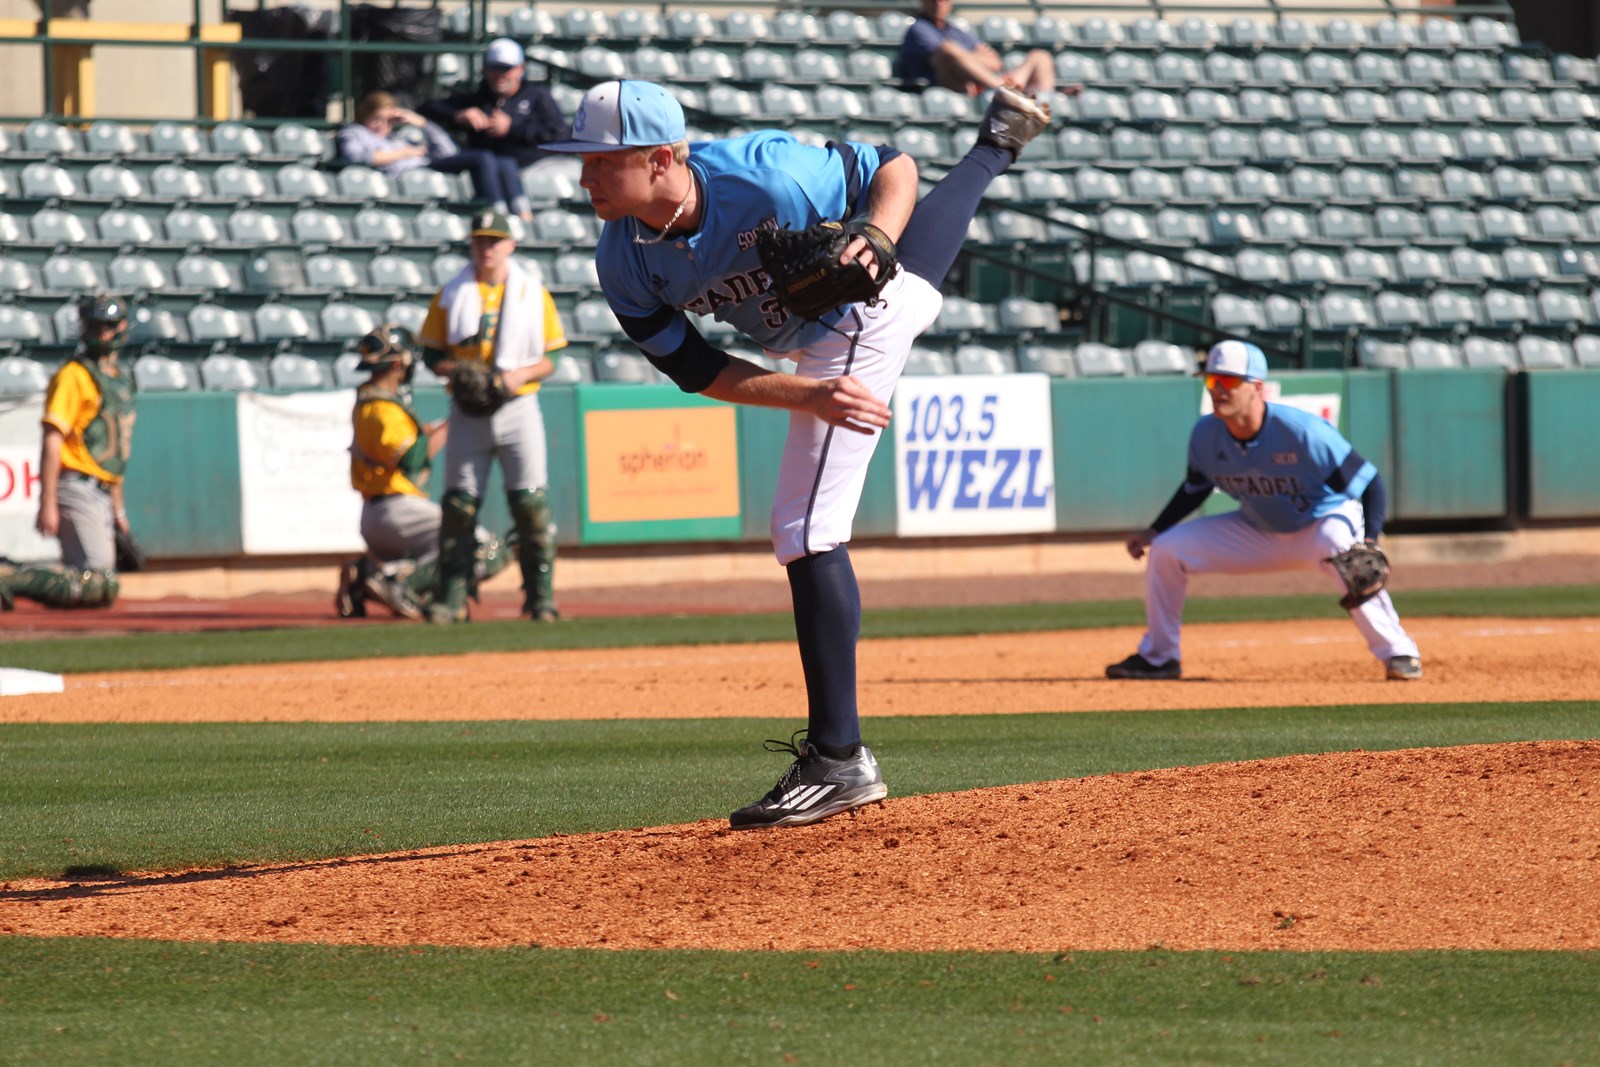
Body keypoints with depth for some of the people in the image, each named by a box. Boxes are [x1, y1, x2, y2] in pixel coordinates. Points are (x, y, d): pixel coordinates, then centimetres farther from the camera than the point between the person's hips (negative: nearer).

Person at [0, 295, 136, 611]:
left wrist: (117, 505, 24)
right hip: (77, 487, -9)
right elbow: (52, 441, -15)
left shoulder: (119, 379, 18)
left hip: (102, 492, 9)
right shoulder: (73, 375, -9)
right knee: (99, 585, -18)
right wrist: (47, 504, -21)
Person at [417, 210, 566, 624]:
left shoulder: (534, 294, 5)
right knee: (458, 503, -3)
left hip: (519, 407, -1)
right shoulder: (451, 295, 6)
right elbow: (432, 355, 7)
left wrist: (522, 374, -14)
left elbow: (549, 359, 6)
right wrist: (457, 371, -13)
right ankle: (452, 599, 1)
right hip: (468, 413, 1)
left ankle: (541, 597, 0)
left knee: (532, 503, -7)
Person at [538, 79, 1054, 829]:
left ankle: (839, 760, -17)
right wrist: (808, 395, -31)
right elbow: (695, 372, -16)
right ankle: (995, 143, 70)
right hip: (807, 354, 7)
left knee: (805, 531, -18)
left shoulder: (764, 178, -37)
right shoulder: (624, 262, -22)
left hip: (860, 322, -7)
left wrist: (874, 241, -40)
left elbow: (893, 167, -20)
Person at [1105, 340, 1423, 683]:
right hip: (1260, 532, 5)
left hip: (1324, 520, -5)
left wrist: (1369, 540, -42)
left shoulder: (1303, 432, -32)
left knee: (1339, 545, -41)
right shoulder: (1205, 434, -16)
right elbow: (1195, 488, 7)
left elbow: (1369, 482, -27)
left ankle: (1398, 652, -30)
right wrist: (1153, 531, 0)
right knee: (1166, 550, -4)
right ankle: (1158, 657, 14)